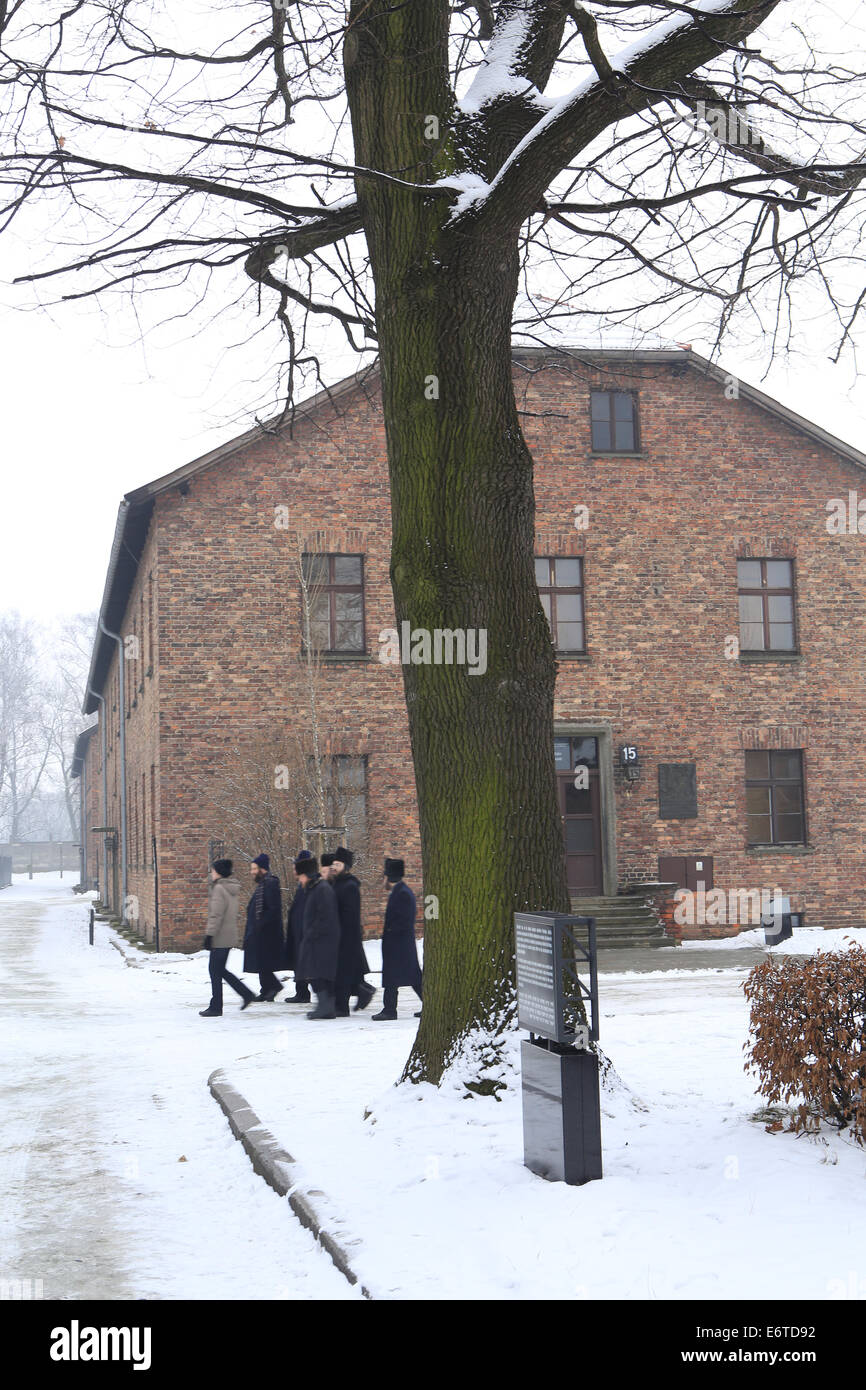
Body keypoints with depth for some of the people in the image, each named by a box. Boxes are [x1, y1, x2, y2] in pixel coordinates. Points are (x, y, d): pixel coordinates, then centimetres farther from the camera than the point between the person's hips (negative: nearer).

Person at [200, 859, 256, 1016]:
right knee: (220, 970, 17)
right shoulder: (232, 889, 13)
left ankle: (215, 1008, 7)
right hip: (230, 936, 9)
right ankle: (246, 994, 15)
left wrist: (209, 935, -17)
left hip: (220, 938, -9)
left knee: (215, 971, 0)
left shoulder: (219, 889, -14)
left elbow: (216, 915, -19)